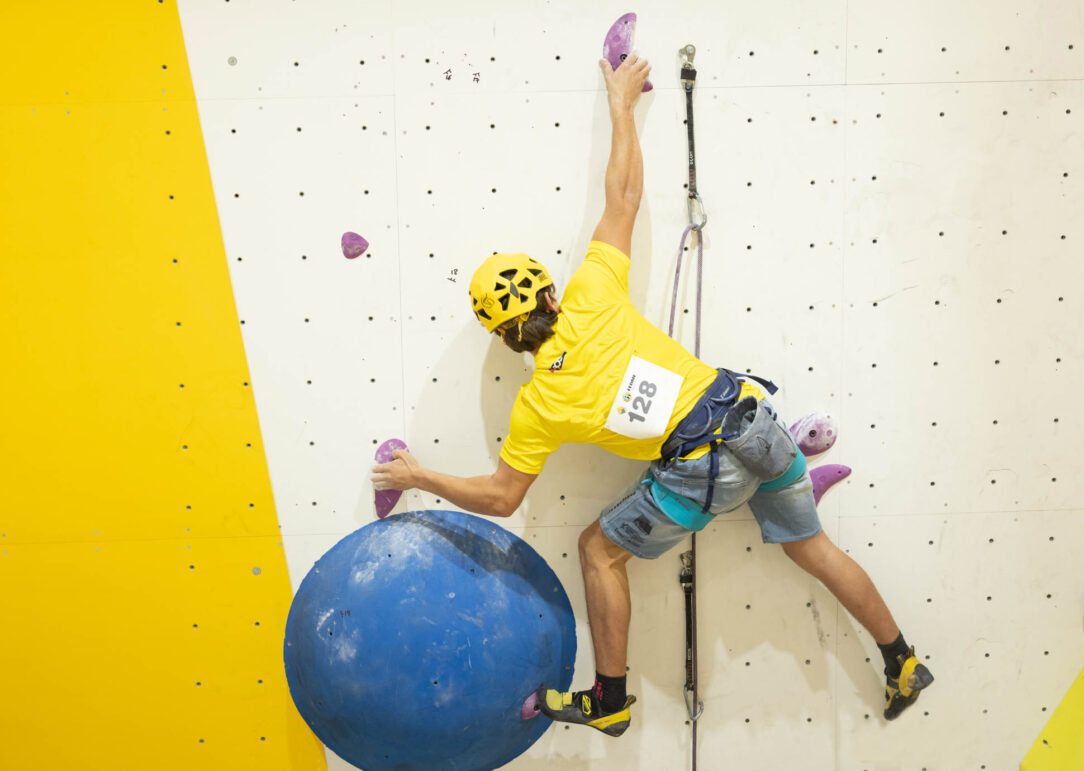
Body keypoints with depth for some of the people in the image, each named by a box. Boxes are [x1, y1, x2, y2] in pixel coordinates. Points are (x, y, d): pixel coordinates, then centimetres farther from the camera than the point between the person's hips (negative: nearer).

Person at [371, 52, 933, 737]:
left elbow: (501, 497, 2)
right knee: (814, 548, 21)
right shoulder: (593, 301, -1)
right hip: (753, 418, 5)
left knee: (600, 550, 15)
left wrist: (420, 478, 16)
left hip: (703, 470, -5)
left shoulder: (539, 404, -5)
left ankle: (609, 702, 25)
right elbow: (625, 195, 4)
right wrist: (622, 102, 15)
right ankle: (903, 666, 37)